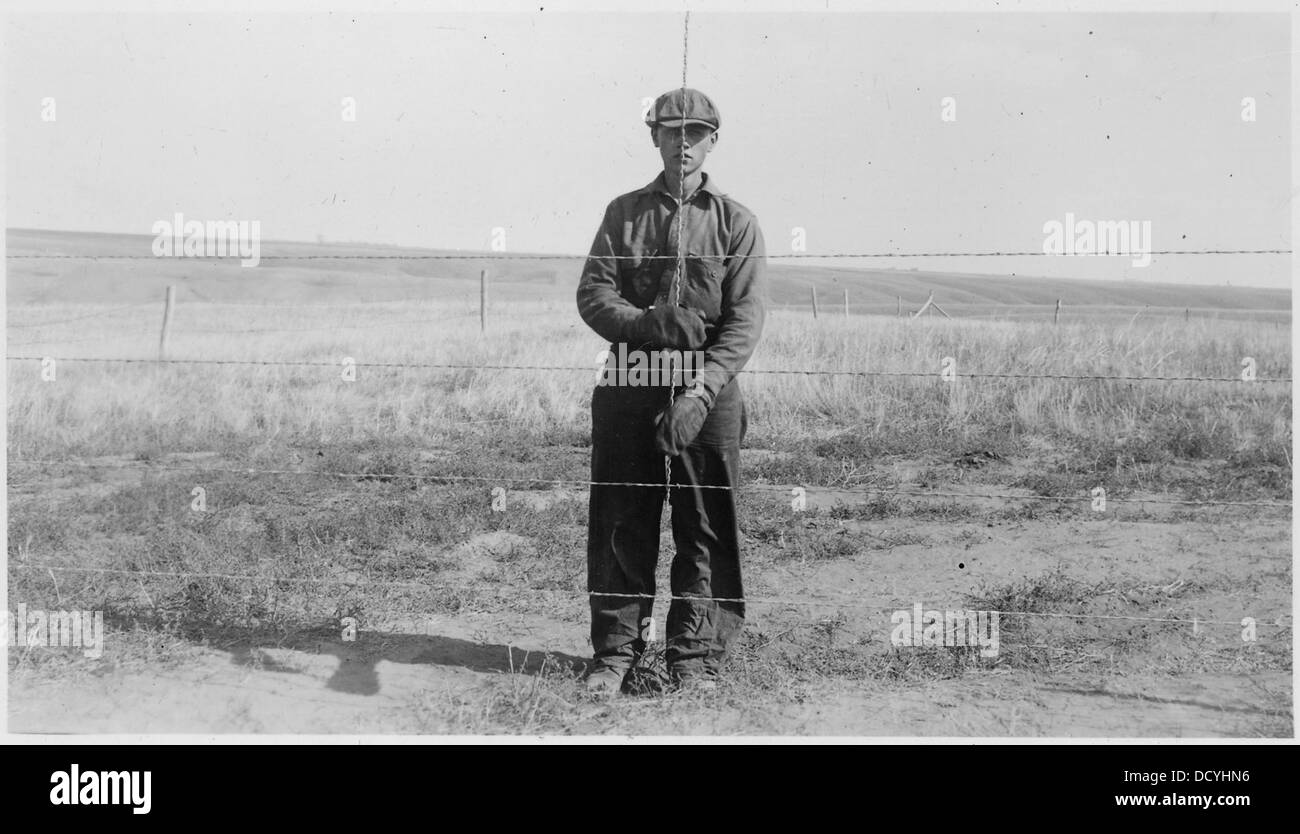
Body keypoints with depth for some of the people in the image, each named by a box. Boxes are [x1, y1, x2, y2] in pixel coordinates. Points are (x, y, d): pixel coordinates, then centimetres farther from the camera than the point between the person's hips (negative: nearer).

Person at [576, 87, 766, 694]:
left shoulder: (735, 223, 4)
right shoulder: (624, 213, 10)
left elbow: (745, 321, -5)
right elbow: (592, 294, 1)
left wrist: (700, 393, -19)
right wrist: (646, 323, -20)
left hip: (709, 393, -1)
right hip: (629, 388, 1)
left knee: (705, 532, 2)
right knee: (621, 526, 5)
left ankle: (696, 661, 11)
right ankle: (615, 654, 15)